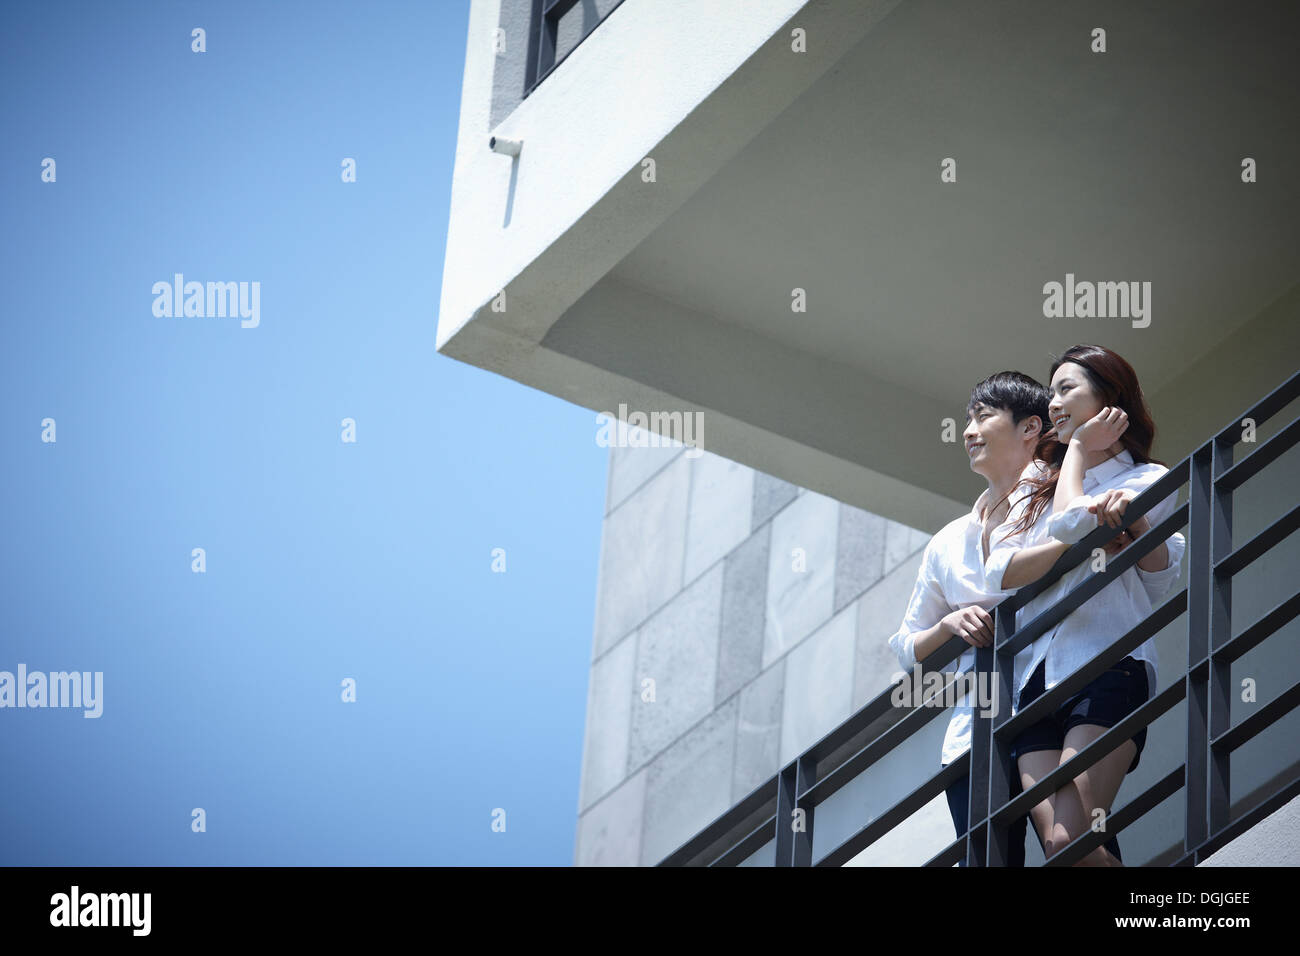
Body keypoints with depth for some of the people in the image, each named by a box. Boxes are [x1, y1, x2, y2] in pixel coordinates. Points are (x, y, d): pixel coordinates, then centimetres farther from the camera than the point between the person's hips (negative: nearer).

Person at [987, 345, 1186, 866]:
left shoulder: (1148, 480, 13)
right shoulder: (1043, 494, 29)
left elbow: (1069, 523, -7)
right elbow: (1001, 572, 9)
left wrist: (1079, 448, 8)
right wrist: (1074, 542, -7)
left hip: (1107, 666, -5)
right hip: (1035, 680, 5)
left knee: (1070, 840, -24)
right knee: (1056, 843, -17)